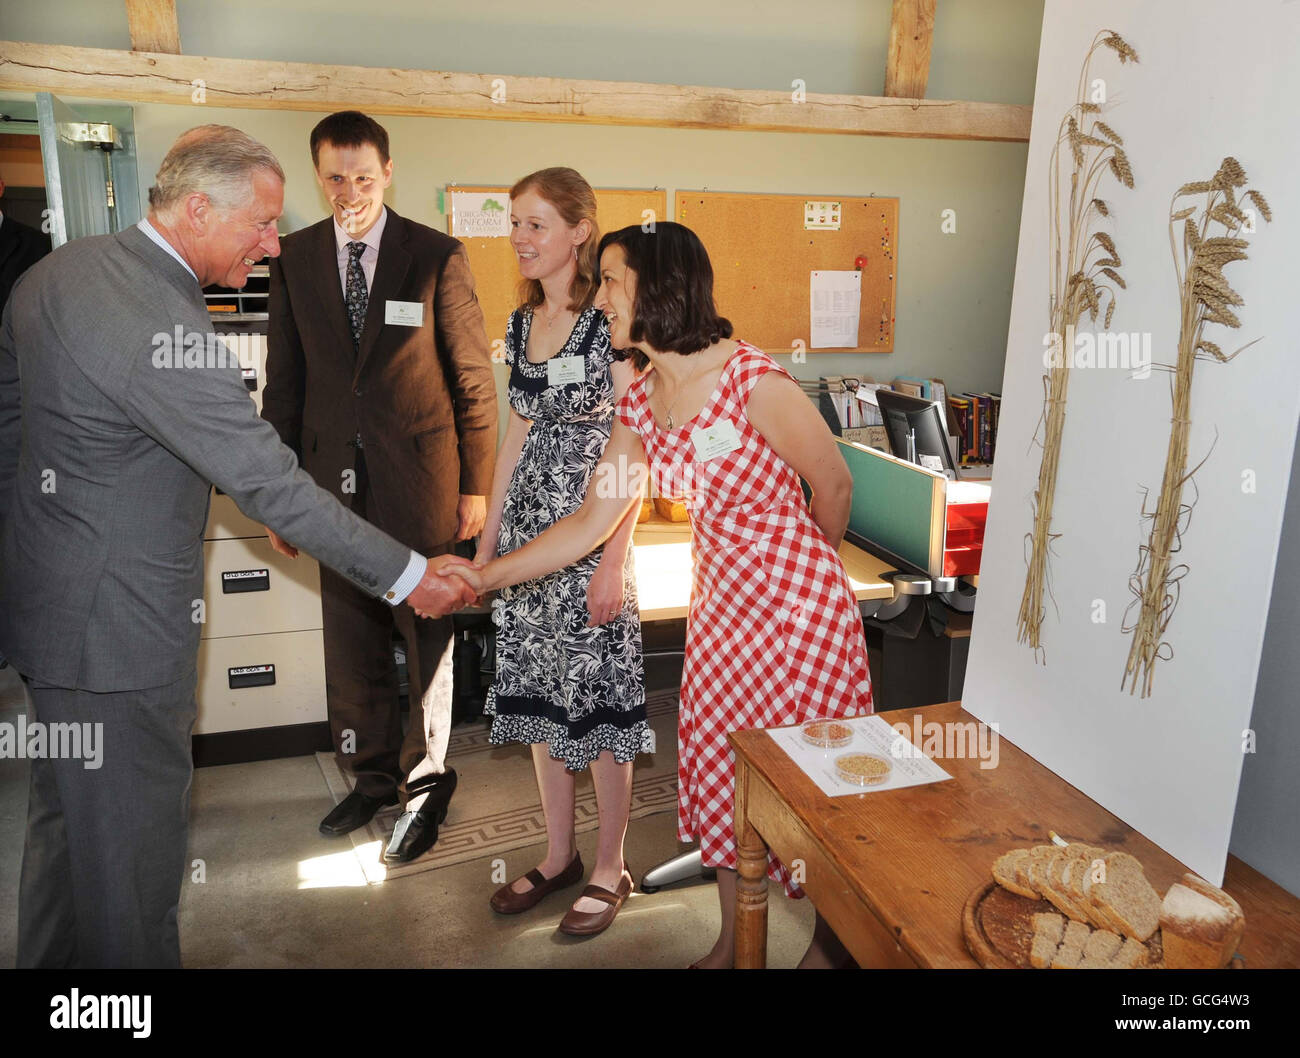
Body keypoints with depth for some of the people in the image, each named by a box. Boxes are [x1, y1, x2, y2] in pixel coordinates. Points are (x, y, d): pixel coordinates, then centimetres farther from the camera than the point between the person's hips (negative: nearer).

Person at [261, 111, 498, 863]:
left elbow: (475, 379, -2)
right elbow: (285, 381, 9)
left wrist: (475, 486, -4)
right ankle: (374, 776, 32)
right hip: (335, 478, 4)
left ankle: (425, 782, 24)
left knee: (427, 638, 6)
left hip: (419, 479, -3)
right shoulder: (294, 258, 7)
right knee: (351, 642, 12)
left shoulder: (438, 256, -3)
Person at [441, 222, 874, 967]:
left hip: (798, 604, -6)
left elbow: (833, 486, -8)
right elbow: (589, 524, 2)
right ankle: (732, 944, 36)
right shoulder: (642, 403, 0)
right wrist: (484, 577, -3)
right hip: (722, 602, 7)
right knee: (718, 766, 14)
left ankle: (833, 943, 34)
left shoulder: (756, 383, -22)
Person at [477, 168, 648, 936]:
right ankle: (560, 855, 30)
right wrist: (489, 536, 15)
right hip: (530, 525, 7)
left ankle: (611, 868, 21)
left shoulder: (611, 319, -10)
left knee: (598, 693, 2)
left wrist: (615, 559, -18)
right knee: (538, 689, 13)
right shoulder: (523, 321, 11)